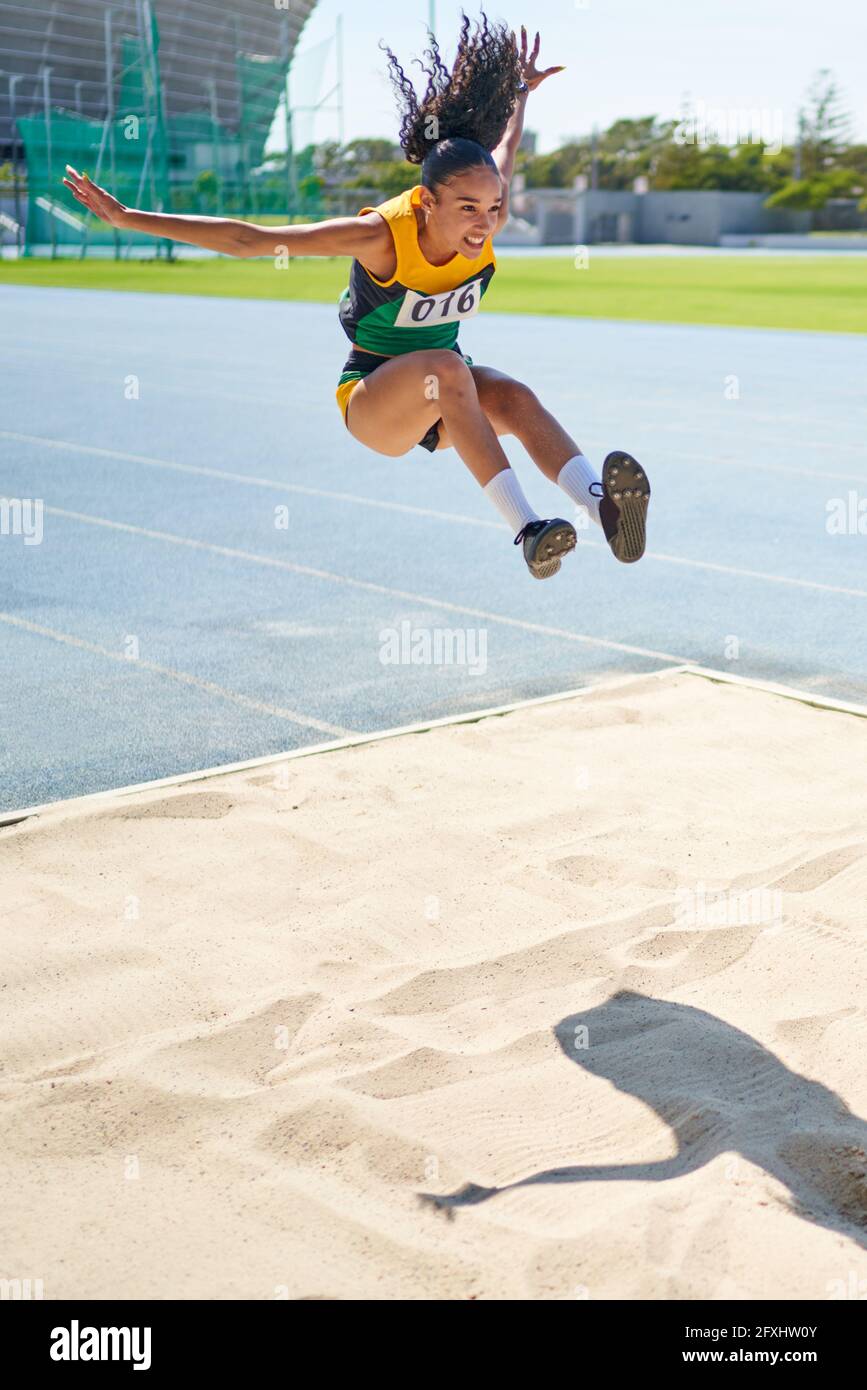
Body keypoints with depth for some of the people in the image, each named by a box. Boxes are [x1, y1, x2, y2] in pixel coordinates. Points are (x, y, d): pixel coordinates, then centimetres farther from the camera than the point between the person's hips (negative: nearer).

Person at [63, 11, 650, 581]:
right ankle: (526, 528, -46)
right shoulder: (381, 235, -26)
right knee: (445, 366, -37)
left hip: (444, 401, 5)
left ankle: (601, 505, -48)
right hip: (371, 398, -5)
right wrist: (130, 218, -23)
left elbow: (503, 152, 13)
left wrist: (521, 93, 32)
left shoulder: (488, 219, -12)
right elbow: (247, 239, -22)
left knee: (515, 396, -29)